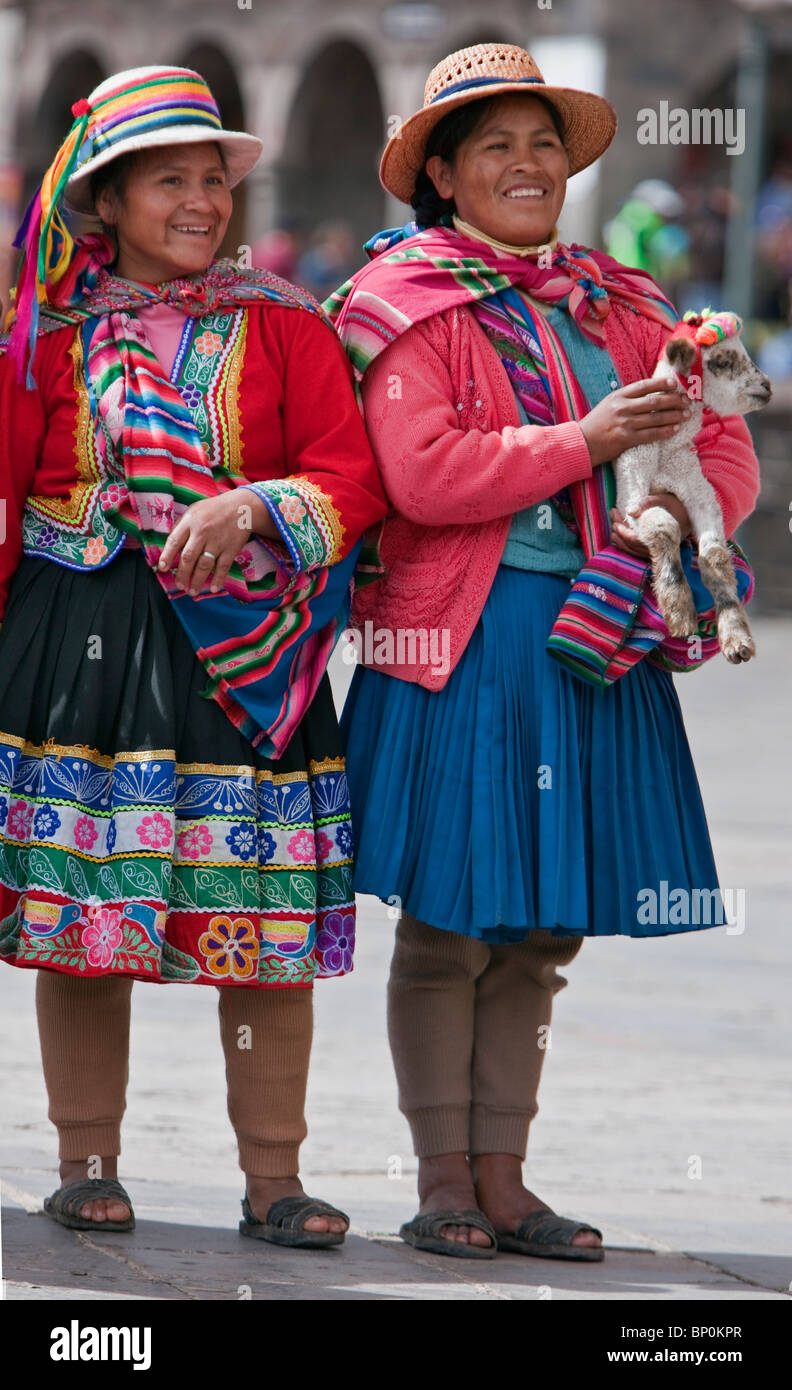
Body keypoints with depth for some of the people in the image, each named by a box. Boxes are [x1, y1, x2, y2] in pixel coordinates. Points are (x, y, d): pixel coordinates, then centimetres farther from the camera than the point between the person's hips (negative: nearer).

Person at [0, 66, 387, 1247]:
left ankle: (274, 1181, 6)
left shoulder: (281, 324, 5)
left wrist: (253, 510, -19)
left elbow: (356, 475, -3)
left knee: (265, 919, -2)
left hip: (242, 640, 0)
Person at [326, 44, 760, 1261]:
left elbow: (726, 452, 11)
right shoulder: (409, 304, -3)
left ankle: (502, 1182, 14)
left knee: (541, 933, 8)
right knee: (448, 929, -1)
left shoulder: (619, 310, 15)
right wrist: (589, 441, -17)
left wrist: (675, 508, -11)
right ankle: (444, 1188, 6)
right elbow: (422, 475, -16)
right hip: (460, 644, -6)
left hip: (595, 642, 6)